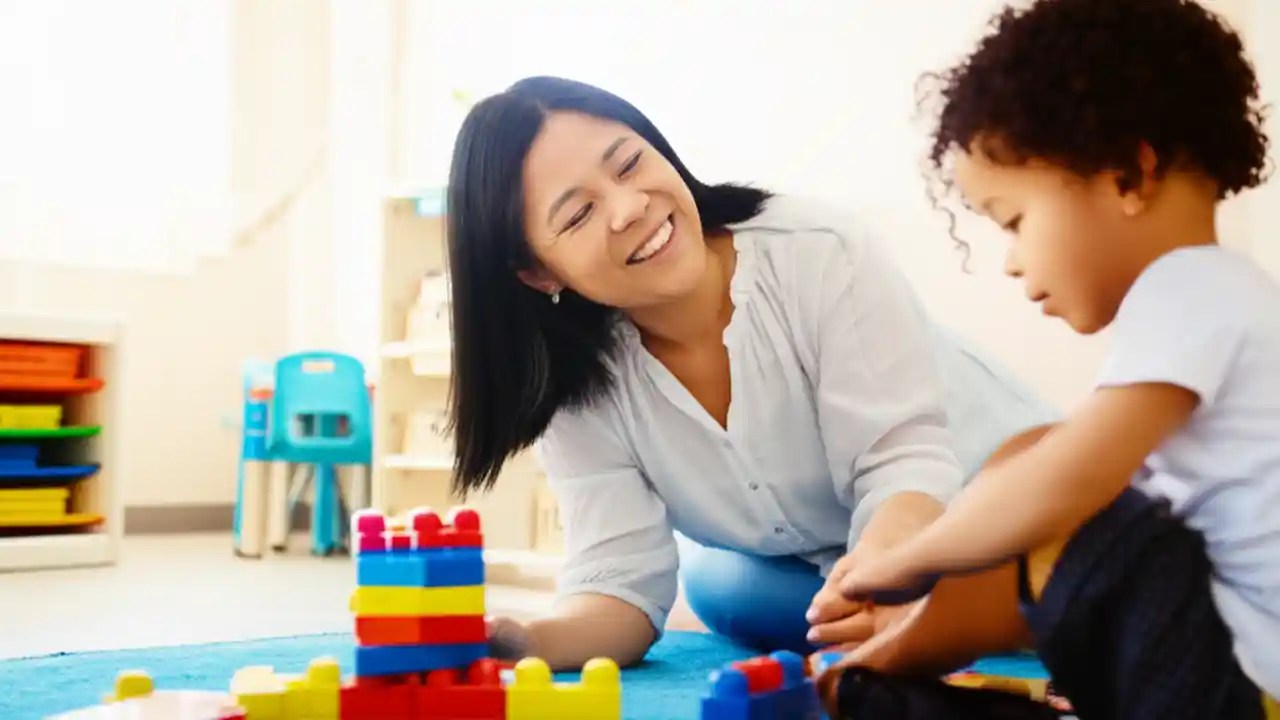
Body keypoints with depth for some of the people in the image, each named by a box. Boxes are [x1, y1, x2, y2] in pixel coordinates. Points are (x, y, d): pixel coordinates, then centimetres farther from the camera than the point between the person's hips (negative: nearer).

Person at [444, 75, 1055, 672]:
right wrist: (533, 643, -42)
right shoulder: (575, 382, -18)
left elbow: (905, 462, -30)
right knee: (715, 583, -16)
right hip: (806, 573, 4)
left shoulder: (818, 254, -28)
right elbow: (622, 580, -21)